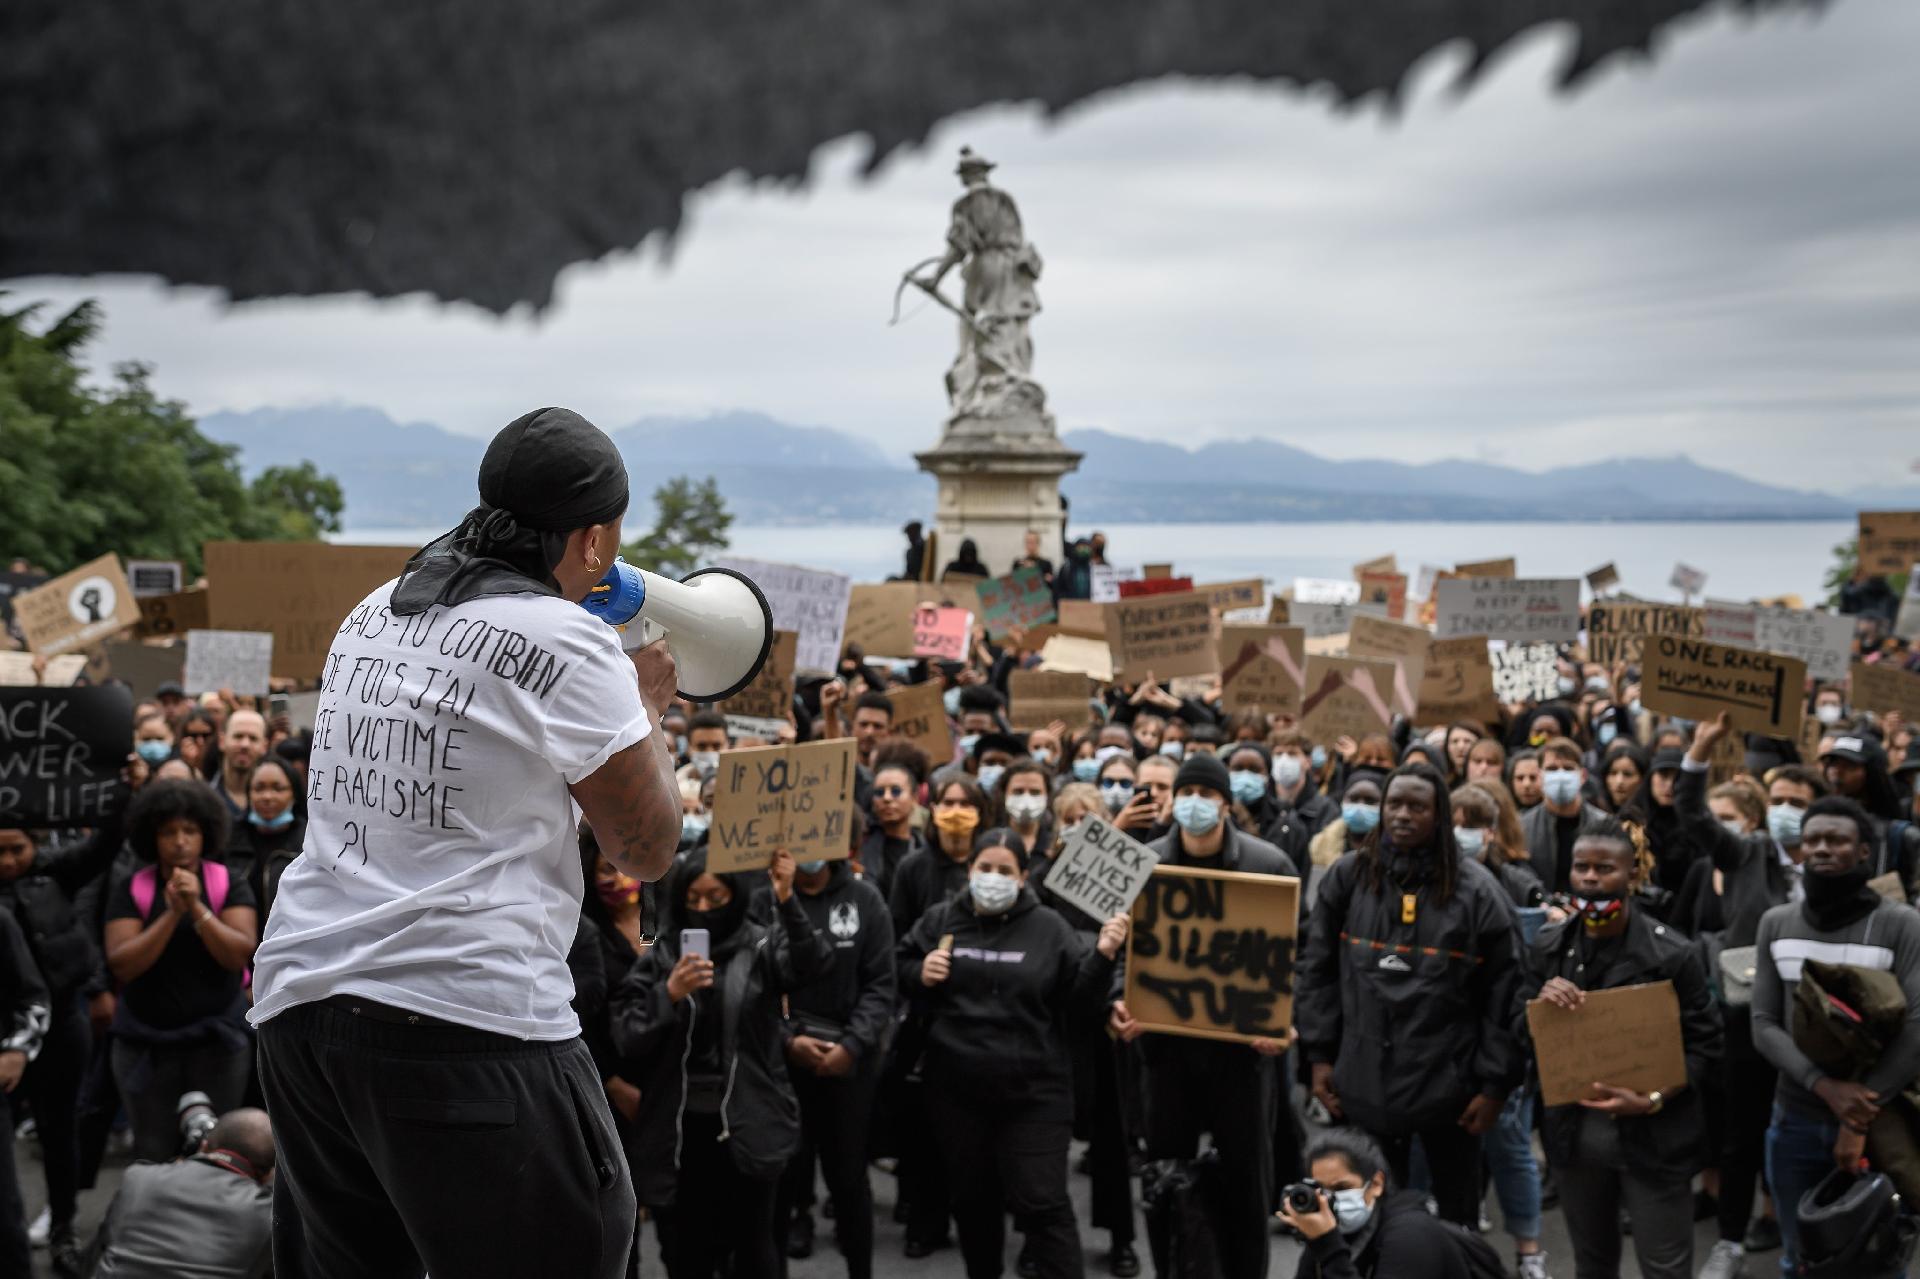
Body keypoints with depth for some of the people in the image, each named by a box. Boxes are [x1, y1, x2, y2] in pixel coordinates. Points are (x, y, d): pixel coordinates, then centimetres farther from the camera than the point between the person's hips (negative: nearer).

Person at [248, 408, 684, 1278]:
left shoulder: (373, 616, 13)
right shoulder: (566, 643, -8)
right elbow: (646, 850, 0)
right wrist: (646, 706, 14)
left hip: (298, 998, 8)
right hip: (465, 1020, -8)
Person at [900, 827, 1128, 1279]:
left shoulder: (1049, 927, 0)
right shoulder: (940, 920, 5)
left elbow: (1078, 997, 0)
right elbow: (901, 973, 15)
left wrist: (1102, 955, -16)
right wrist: (920, 974, -6)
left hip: (1033, 1091, -3)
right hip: (957, 1089, 3)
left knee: (1042, 1204, -4)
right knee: (973, 1200, 17)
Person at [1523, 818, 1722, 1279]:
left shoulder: (1671, 953, -11)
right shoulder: (1548, 947, 2)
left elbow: (1704, 1045, -8)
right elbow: (1522, 1037, 7)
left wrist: (1652, 1100, -21)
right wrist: (1541, 1005, -15)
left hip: (1653, 1138, -4)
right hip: (1574, 1133, 4)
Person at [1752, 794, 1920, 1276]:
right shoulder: (1775, 924, 3)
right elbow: (1764, 1025, -2)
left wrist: (1862, 1119, -18)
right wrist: (1824, 1086, -18)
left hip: (1876, 1121, -3)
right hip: (1796, 1121, 3)